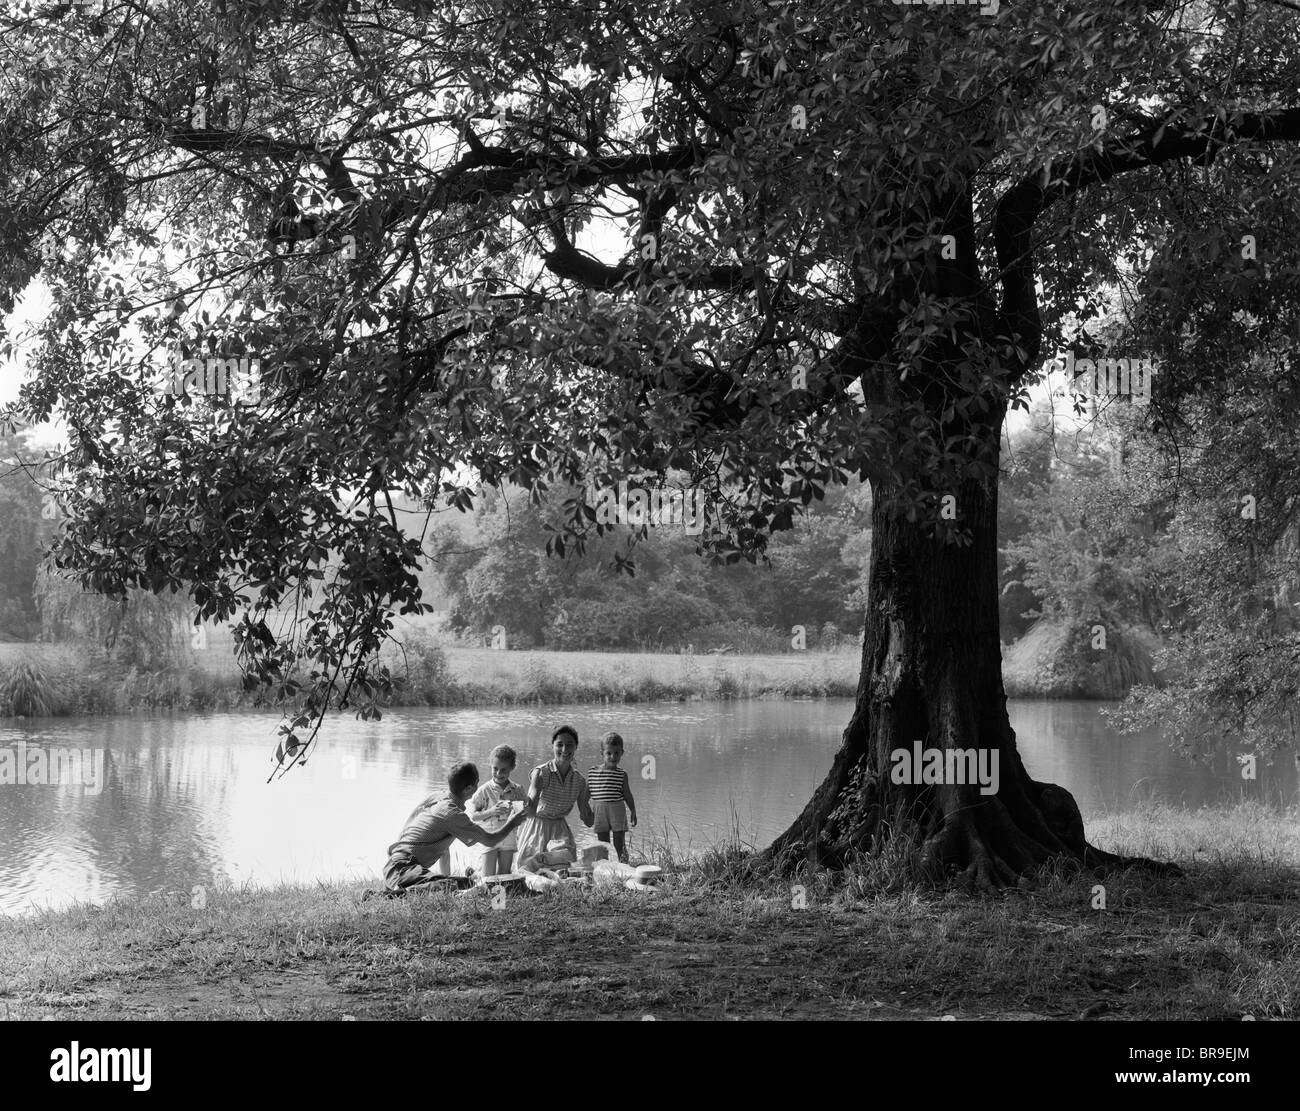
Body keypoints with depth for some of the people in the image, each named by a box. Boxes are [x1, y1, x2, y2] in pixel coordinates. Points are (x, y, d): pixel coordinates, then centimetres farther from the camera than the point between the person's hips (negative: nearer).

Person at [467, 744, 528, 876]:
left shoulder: (517, 790, 0)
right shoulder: (485, 791, -8)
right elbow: (473, 815, -8)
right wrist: (491, 812, -23)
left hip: (509, 839, 3)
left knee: (504, 876, 12)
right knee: (488, 879, -6)